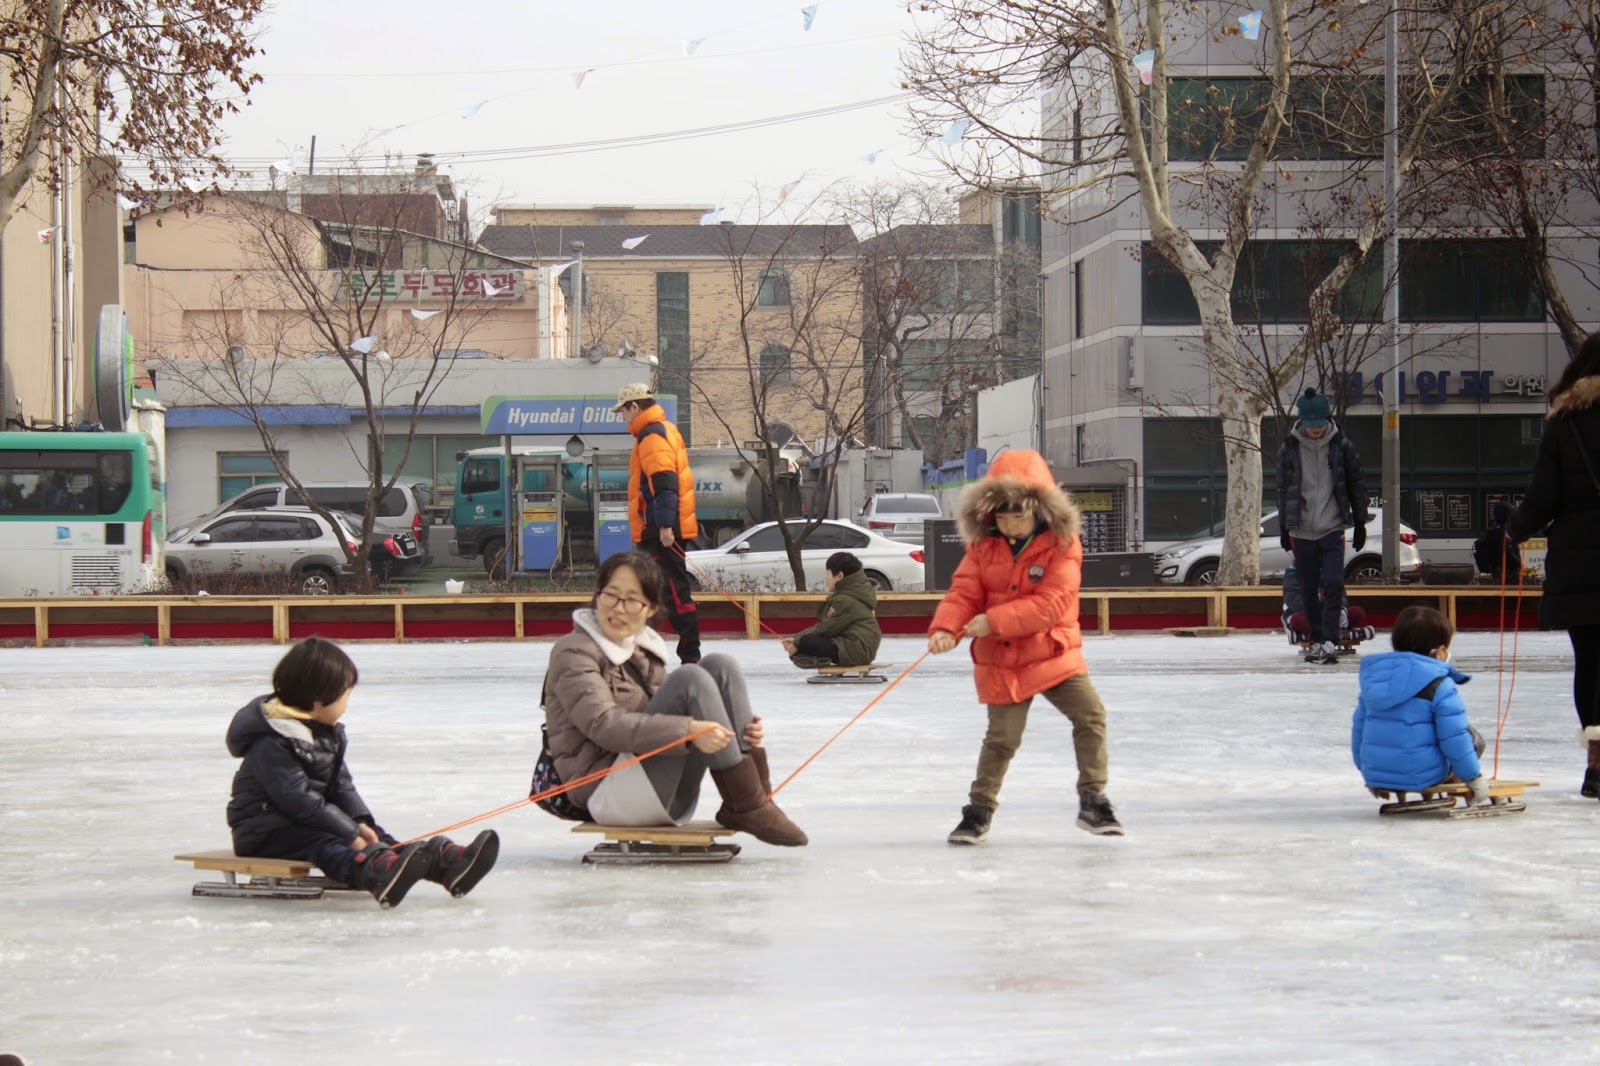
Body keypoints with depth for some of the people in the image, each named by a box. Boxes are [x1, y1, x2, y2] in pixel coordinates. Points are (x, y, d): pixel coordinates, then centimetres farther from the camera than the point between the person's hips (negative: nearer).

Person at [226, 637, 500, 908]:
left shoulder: (330, 733, 11)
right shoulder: (271, 744, -22)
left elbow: (341, 784, 12)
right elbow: (298, 800, -26)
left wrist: (359, 822, -7)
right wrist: (350, 833, -25)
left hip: (312, 820, 9)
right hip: (266, 832, -9)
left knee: (369, 834, -11)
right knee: (322, 842, -35)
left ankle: (444, 860, -30)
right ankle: (375, 870, -68)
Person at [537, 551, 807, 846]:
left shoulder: (645, 650, 18)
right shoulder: (573, 653, -6)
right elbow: (603, 724, -21)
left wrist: (740, 732, -4)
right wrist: (687, 731, -33)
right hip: (605, 792, -7)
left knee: (719, 666, -4)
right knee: (691, 679, -22)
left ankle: (759, 795, -14)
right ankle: (747, 806, -22)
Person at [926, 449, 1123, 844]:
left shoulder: (1062, 546, -12)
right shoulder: (983, 547, 0)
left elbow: (1051, 604, -21)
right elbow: (963, 593, -3)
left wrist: (995, 620, -27)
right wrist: (945, 629, -24)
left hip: (1054, 655, -1)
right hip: (1000, 662, 1)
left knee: (1090, 714, -13)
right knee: (1002, 737, 1)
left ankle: (1093, 800, -1)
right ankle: (979, 810, 17)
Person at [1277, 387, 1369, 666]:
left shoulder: (1343, 446, -2)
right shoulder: (1289, 449, 1)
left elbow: (1356, 486, 6)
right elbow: (1283, 489, 9)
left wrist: (1360, 523, 7)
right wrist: (1284, 528, 10)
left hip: (1332, 530, -2)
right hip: (1301, 532, 2)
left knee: (1333, 585, -13)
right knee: (1309, 589, 7)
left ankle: (1329, 642, -16)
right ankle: (1316, 641, 19)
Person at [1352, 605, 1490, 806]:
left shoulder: (1373, 675, 7)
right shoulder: (1440, 685, -12)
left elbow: (1359, 726, 15)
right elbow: (1454, 739, -13)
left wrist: (1368, 774, 28)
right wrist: (1474, 777, 1)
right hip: (1420, 778, -6)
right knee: (1470, 737, 16)